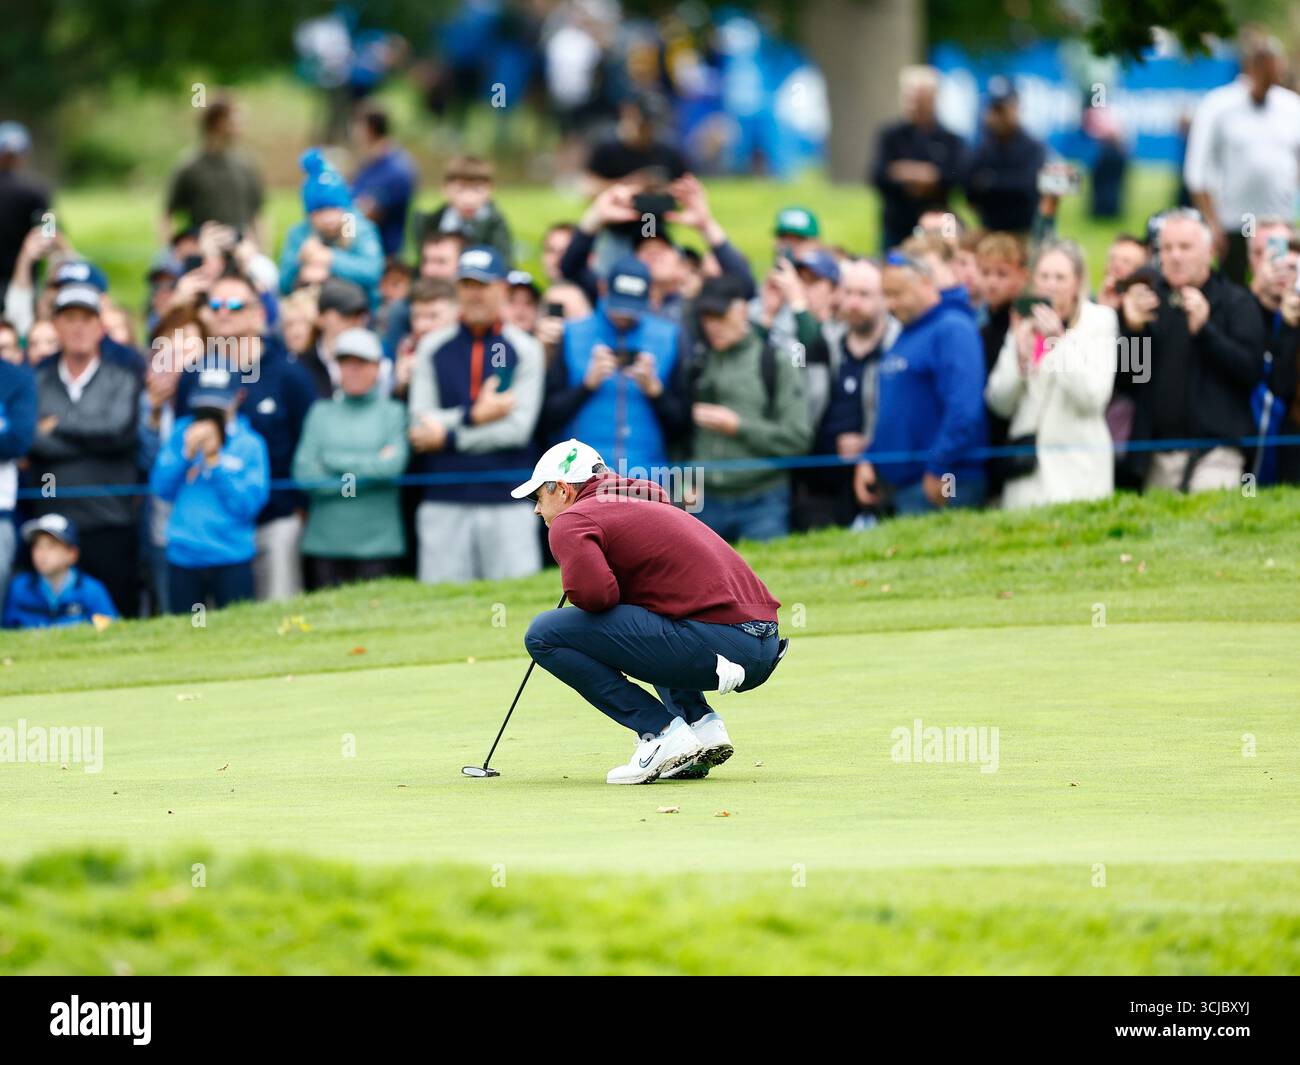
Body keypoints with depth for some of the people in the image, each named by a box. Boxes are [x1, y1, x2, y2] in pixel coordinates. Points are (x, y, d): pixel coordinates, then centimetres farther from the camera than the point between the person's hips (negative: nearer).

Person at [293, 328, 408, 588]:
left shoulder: (392, 412, 4)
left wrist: (332, 461, -3)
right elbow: (303, 472, 0)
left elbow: (393, 465, -11)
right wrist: (371, 465, -5)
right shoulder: (321, 413, 11)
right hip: (325, 540, 2)